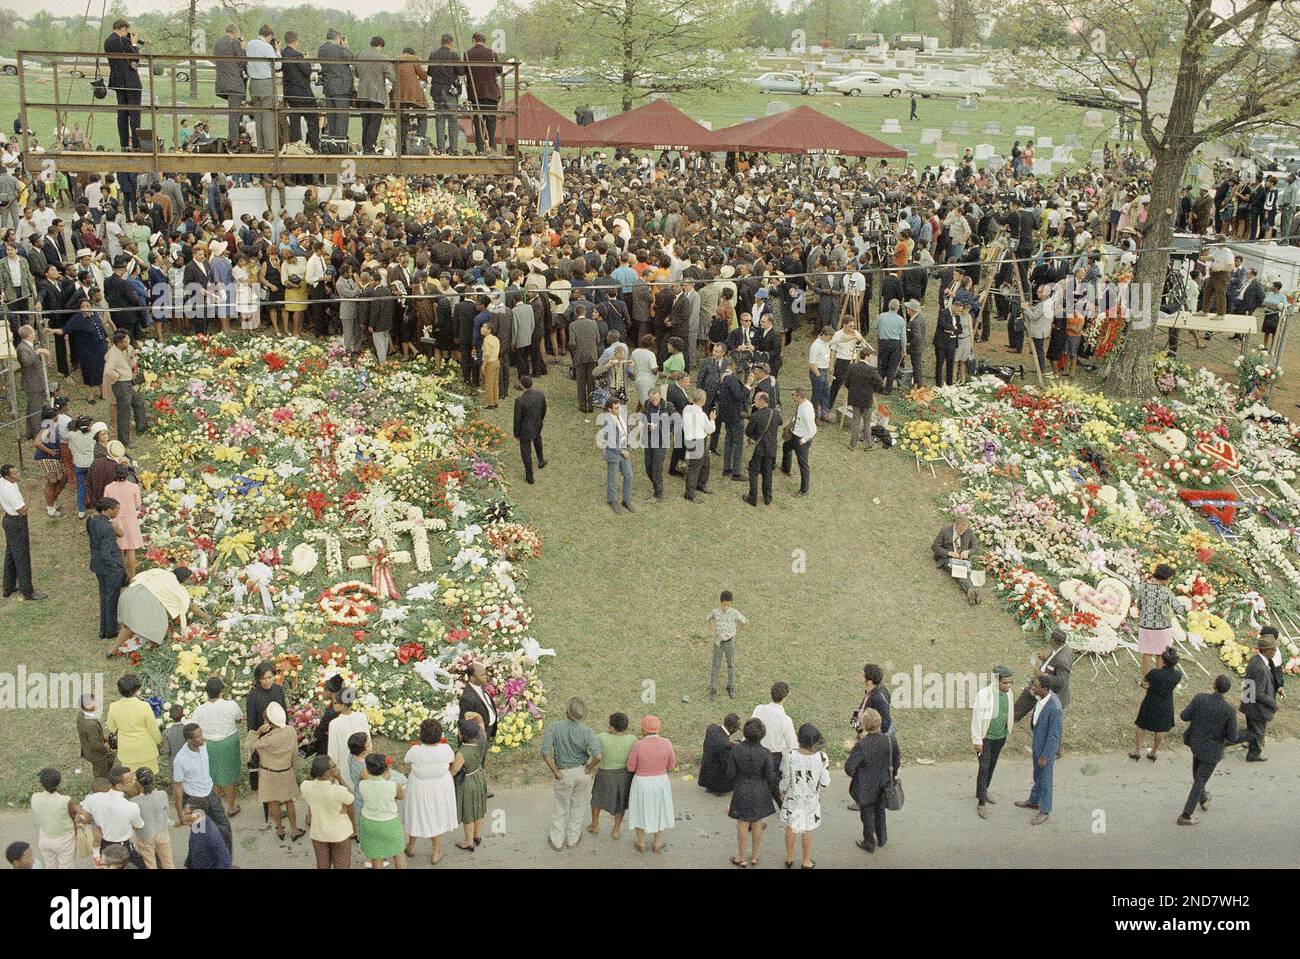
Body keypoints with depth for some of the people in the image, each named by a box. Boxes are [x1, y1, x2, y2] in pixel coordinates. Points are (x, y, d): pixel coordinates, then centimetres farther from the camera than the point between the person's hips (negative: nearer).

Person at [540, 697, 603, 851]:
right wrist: (589, 769, -7)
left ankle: (557, 841, 32)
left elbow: (546, 752, -23)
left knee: (560, 808, 20)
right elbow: (598, 755, -26)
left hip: (564, 774, -1)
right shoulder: (587, 732, -18)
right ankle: (573, 838, 36)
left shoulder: (554, 728, -19)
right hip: (582, 772, 1)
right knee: (578, 806, 22)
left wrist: (555, 772, -12)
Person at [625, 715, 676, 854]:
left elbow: (631, 767, -10)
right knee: (659, 811, 20)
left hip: (642, 783, -2)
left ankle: (641, 844, 29)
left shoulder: (638, 745, -20)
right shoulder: (666, 743, -14)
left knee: (641, 811, 18)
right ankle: (657, 844, 30)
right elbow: (671, 766, -2)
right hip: (661, 782, 2)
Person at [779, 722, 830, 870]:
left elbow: (785, 779, -13)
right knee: (807, 830, 19)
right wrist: (827, 769, 6)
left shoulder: (790, 756, -26)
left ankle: (789, 859, 38)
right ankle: (806, 862, 34)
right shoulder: (822, 757, -24)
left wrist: (782, 793, 7)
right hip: (812, 800, 0)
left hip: (793, 798, 0)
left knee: (791, 827, 22)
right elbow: (825, 783, -14)